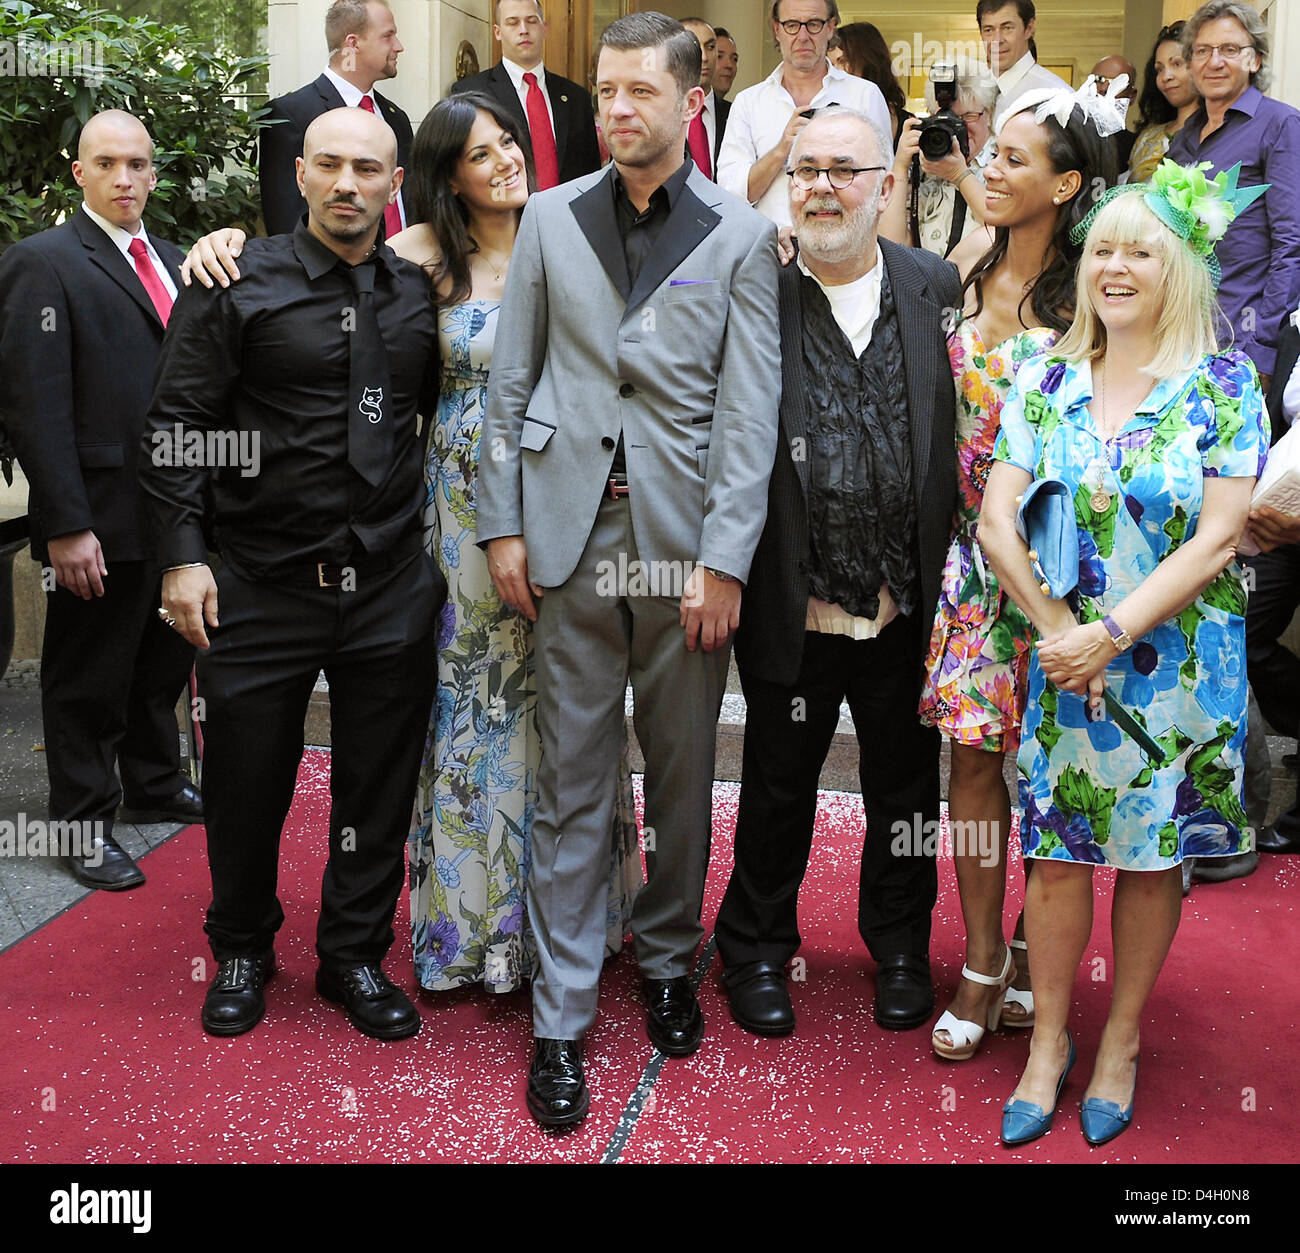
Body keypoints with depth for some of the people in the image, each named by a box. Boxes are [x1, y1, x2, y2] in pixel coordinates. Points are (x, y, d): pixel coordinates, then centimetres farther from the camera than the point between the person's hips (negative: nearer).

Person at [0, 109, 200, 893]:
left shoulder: (175, 263, 12)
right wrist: (66, 527, -20)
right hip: (103, 520, -7)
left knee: (166, 662, 20)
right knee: (89, 680, 7)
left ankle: (155, 785, 39)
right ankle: (86, 823, 21)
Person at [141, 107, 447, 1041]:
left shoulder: (421, 295, 7)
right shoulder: (237, 284, -3)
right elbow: (178, 423, -3)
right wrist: (184, 553, -9)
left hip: (391, 584, 3)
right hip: (262, 585, -2)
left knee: (379, 788, 10)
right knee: (247, 781, 9)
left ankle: (356, 955, 29)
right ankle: (243, 950, 32)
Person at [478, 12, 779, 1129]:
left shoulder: (740, 239, 2)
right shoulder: (551, 219, 8)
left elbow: (749, 411, -3)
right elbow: (510, 383, 8)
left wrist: (723, 560, -10)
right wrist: (504, 525, 2)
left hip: (684, 539, -1)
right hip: (573, 533, 1)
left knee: (682, 771, 10)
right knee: (572, 780, 4)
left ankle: (668, 963, 31)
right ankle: (562, 1016, 13)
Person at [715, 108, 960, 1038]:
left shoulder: (938, 289, 0)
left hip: (910, 605, 2)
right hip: (795, 606, -1)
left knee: (906, 787, 17)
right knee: (778, 786, 15)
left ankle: (901, 948, 39)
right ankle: (757, 949, 36)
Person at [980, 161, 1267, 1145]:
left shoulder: (1224, 385, -4)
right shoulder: (1046, 381, 3)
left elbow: (1217, 540, -10)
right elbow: (997, 520, -1)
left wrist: (1112, 635, -16)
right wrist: (1056, 629, -12)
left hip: (1178, 658, -1)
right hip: (1064, 654, 2)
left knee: (1153, 853, 9)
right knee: (1057, 849, 5)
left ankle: (1121, 1043, 26)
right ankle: (1049, 1044, 22)